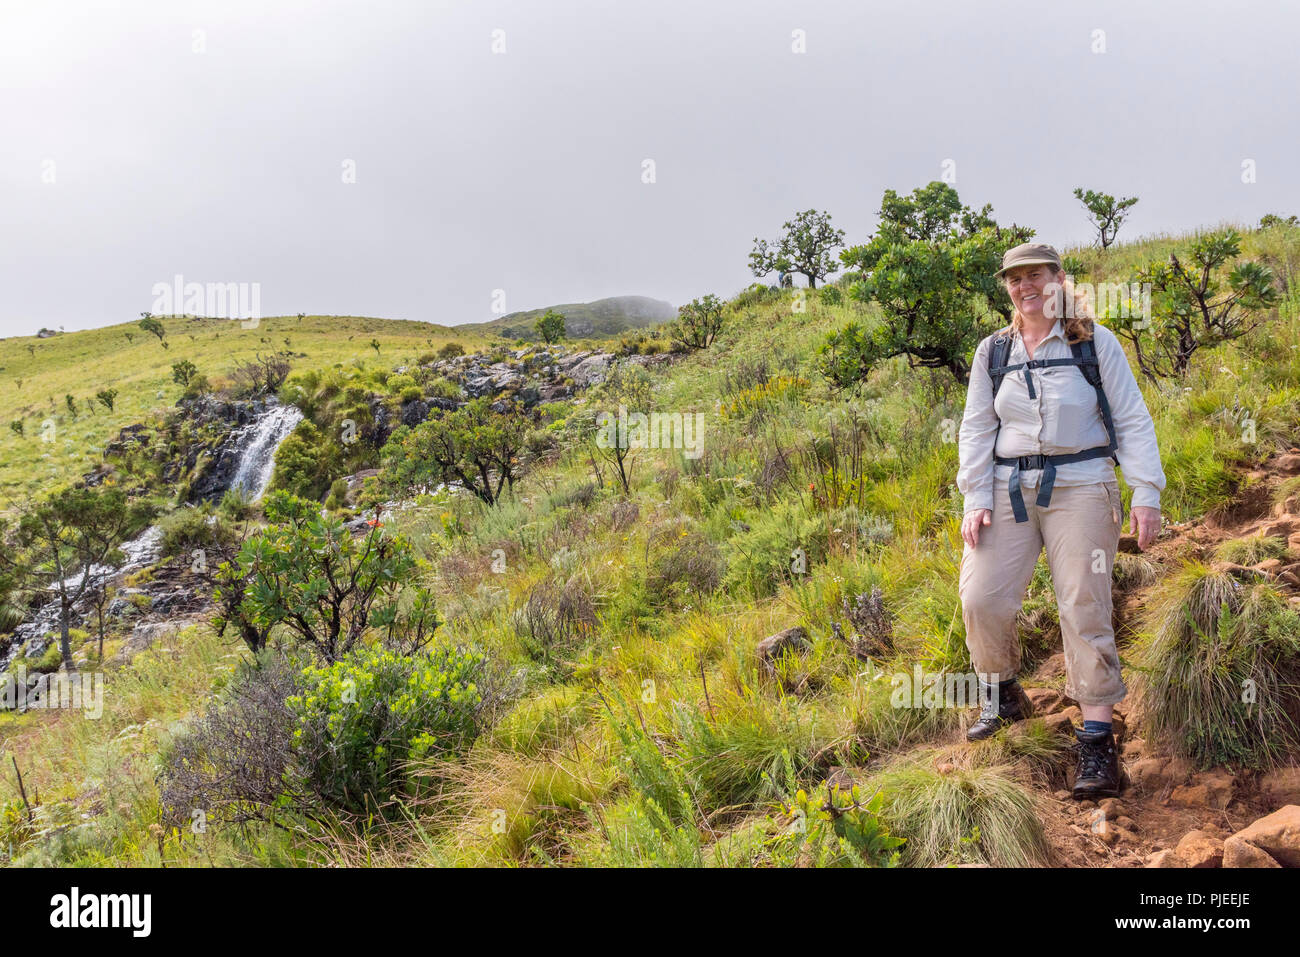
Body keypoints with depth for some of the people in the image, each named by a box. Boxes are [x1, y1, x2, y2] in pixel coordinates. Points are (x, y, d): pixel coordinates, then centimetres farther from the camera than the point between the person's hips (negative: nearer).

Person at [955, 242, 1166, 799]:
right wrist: (975, 498, 0)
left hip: (1080, 486, -2)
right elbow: (976, 429, 11)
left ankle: (1098, 741, -1)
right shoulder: (993, 351, 12)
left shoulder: (1095, 342, 5)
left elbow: (1132, 420, 4)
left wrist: (1146, 493, -5)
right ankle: (1001, 698, 17)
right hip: (1009, 487, 3)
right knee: (980, 597, -9)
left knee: (1085, 610, -7)